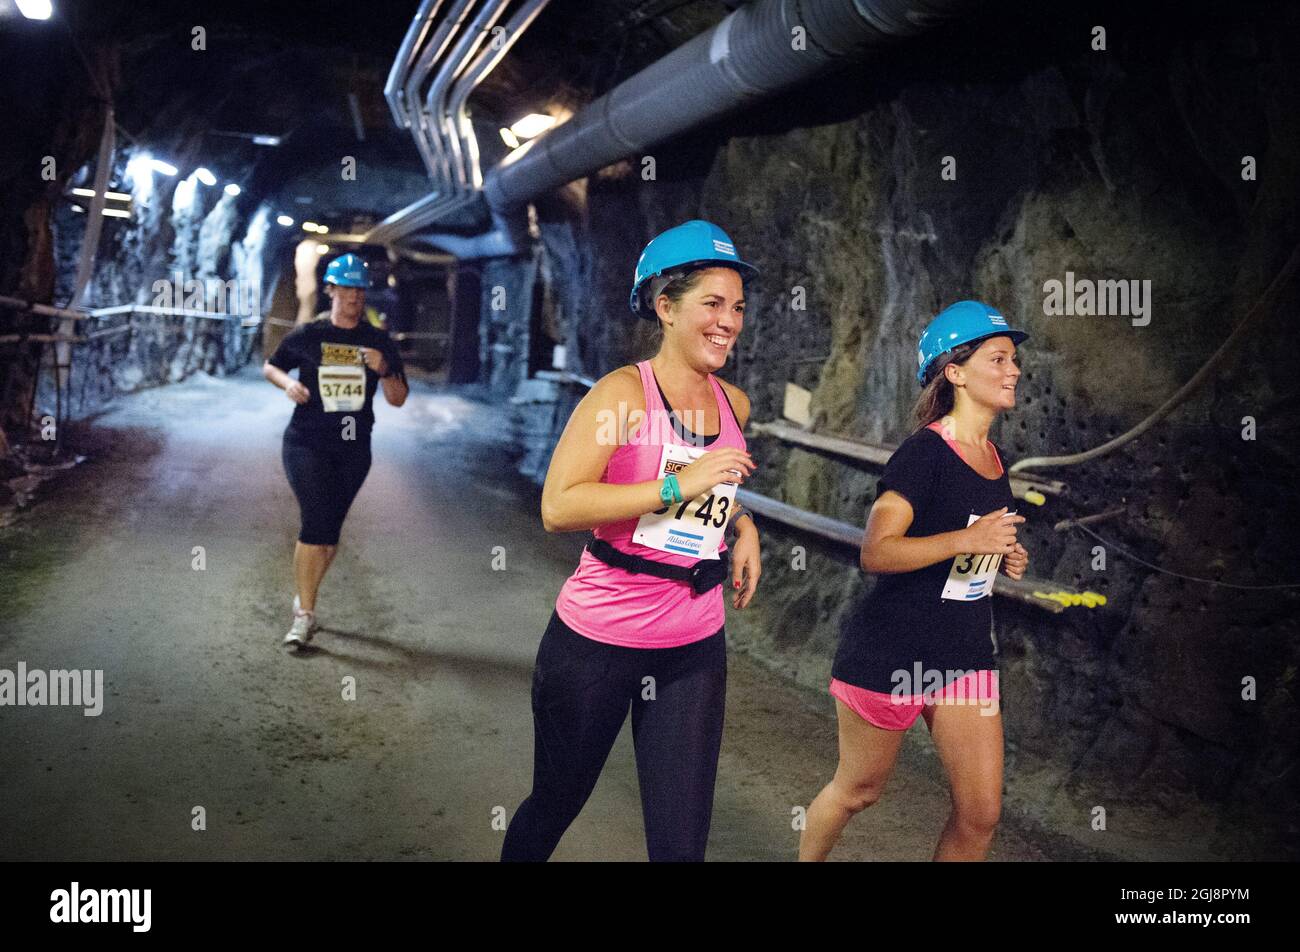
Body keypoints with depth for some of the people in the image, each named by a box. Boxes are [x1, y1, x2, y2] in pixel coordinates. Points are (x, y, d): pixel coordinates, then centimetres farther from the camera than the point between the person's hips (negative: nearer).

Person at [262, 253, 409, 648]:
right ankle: (304, 614, -8)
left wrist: (383, 371, -14)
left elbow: (398, 399, 5)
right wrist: (288, 383, -6)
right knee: (317, 522, -16)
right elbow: (270, 366, 15)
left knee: (329, 531, 9)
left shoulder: (379, 342, 5)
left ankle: (305, 598, 30)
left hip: (353, 448, 3)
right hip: (307, 442, -3)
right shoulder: (307, 335, 0)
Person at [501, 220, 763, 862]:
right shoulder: (624, 392, -13)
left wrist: (744, 525, 8)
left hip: (694, 650, 5)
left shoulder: (734, 404, 5)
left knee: (682, 841, 5)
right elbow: (557, 508, -23)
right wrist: (677, 486, -26)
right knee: (554, 807, 17)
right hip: (598, 641, -4)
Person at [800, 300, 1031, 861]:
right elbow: (876, 552, -24)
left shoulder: (994, 457, 9)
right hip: (891, 651, -7)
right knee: (857, 790, 12)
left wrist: (1002, 559, 4)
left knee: (981, 815, 2)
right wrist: (966, 540, -31)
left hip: (966, 655, 7)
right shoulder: (924, 452, -16)